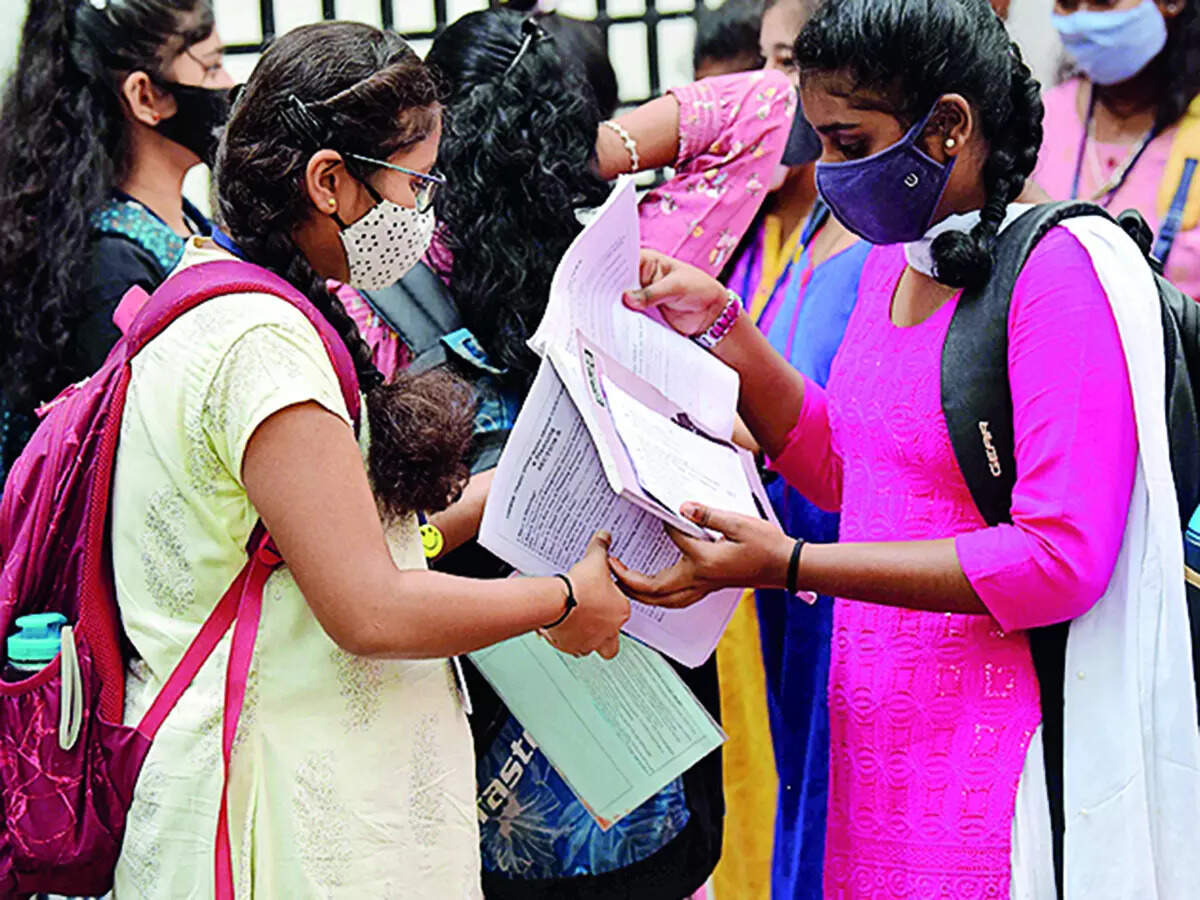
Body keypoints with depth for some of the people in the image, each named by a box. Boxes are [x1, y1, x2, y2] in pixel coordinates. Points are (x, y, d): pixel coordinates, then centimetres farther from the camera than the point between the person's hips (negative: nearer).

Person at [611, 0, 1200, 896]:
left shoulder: (1063, 268, -16)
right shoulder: (894, 261, 8)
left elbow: (1061, 559, -22)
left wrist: (788, 565, -23)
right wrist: (719, 325, 7)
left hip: (991, 755, -7)